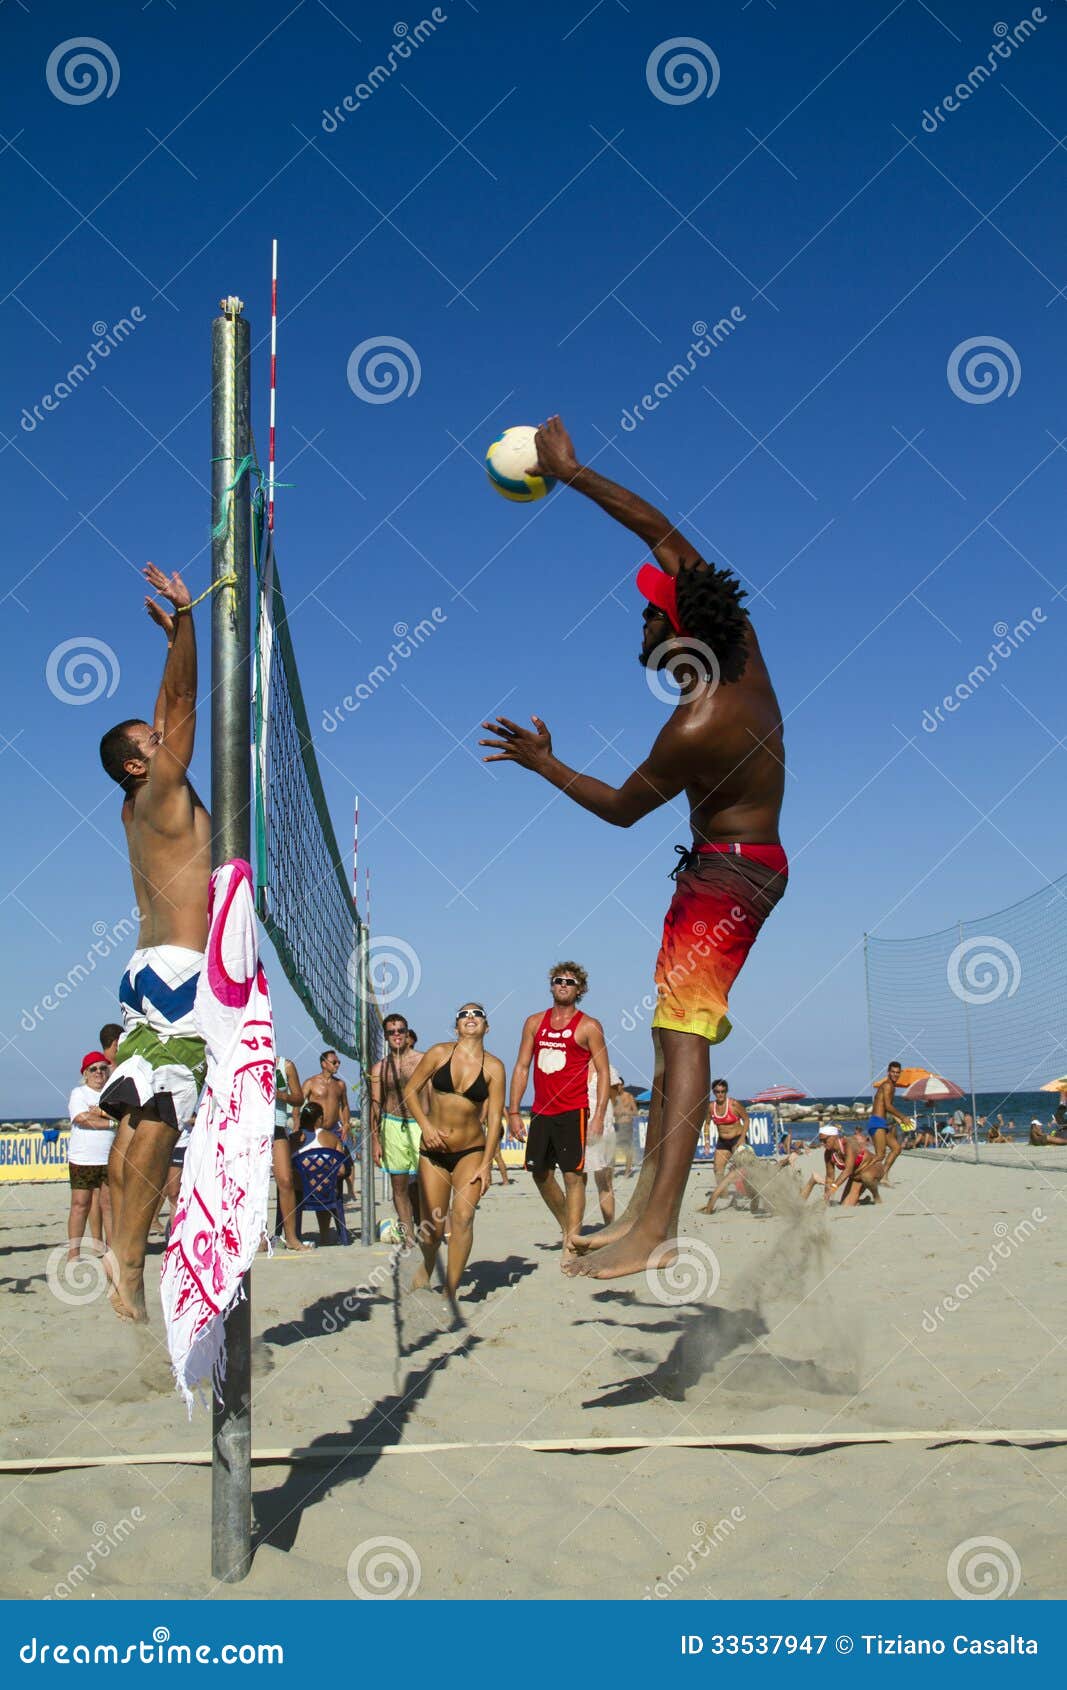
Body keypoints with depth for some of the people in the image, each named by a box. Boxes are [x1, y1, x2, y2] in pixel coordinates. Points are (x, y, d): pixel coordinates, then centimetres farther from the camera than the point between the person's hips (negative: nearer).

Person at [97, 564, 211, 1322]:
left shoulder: (141, 809, 19)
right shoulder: (161, 797, -3)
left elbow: (171, 709, 29)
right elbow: (183, 702, -8)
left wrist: (175, 634, 33)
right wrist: (185, 618, -6)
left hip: (160, 974, 10)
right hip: (179, 974, -10)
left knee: (143, 1116, 5)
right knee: (155, 1117, -14)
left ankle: (123, 1256, 5)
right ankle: (128, 1264, -18)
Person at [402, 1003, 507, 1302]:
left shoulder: (493, 1067, -3)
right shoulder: (439, 1053, -2)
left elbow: (495, 1117, -5)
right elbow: (410, 1091, 3)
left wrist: (486, 1164, -10)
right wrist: (425, 1126, -10)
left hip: (471, 1151, -1)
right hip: (433, 1151, 1)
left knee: (463, 1216, -17)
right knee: (432, 1226, 4)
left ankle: (450, 1291, -6)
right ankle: (426, 1269, 37)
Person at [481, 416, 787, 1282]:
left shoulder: (697, 728, -26)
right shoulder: (740, 640, -3)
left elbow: (621, 807, -10)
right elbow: (661, 529, 4)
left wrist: (542, 762, -1)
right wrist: (570, 472, 6)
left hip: (729, 872, -10)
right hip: (746, 861, 10)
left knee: (683, 1034, -16)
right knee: (676, 1031, 10)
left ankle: (657, 1230, -20)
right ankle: (646, 1208, 13)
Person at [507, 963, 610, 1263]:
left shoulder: (588, 1027, -1)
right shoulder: (535, 1022, 11)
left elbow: (604, 1072, -3)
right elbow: (522, 1067, 12)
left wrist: (598, 1117, -12)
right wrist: (513, 1111, 5)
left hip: (572, 1113, -5)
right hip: (541, 1112, 5)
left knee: (573, 1176, -8)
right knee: (541, 1174, 11)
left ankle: (570, 1244, -6)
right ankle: (566, 1225, 32)